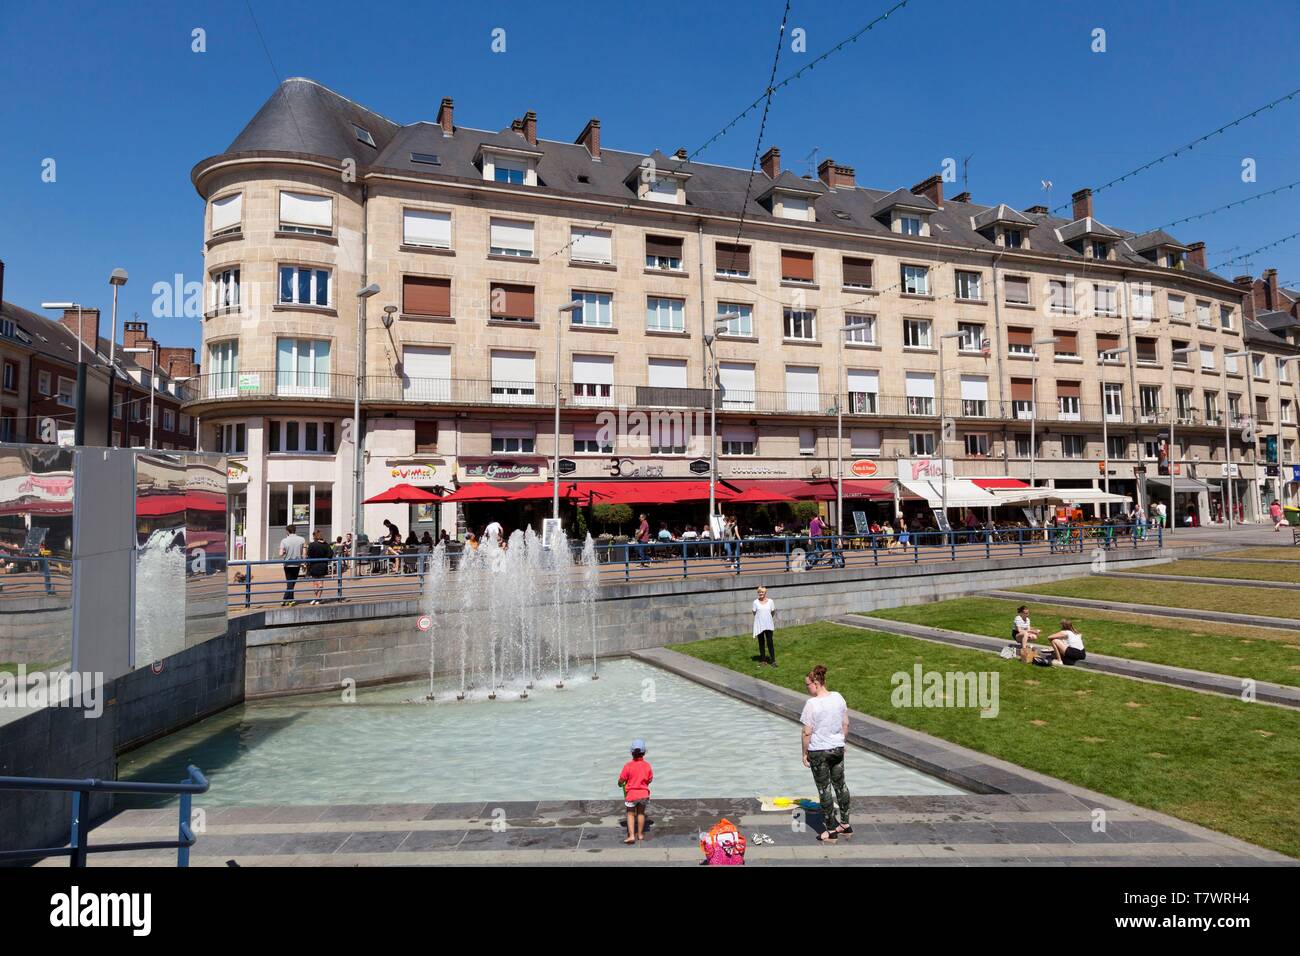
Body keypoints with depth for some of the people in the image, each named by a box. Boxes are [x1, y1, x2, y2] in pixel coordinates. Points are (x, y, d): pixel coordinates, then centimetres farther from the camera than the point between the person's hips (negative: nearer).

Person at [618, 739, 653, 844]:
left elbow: (621, 780, -12)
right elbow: (650, 780, 1)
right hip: (644, 793, 2)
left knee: (630, 814, 12)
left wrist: (620, 784, 12)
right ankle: (640, 834, 28)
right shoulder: (647, 765, -10)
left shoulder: (628, 765, -17)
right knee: (641, 813, 20)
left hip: (631, 793, -2)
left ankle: (631, 835, 2)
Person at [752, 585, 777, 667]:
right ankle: (763, 660, 18)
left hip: (768, 625, -1)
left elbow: (773, 612, 8)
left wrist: (767, 618, 10)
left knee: (770, 642, -5)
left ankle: (773, 660, 0)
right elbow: (754, 613, 5)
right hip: (759, 625, 1)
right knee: (761, 642, 8)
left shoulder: (770, 601, -1)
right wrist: (761, 618, 8)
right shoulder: (756, 602, -2)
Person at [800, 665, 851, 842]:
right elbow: (846, 724, 6)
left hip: (818, 751, -6)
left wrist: (805, 753, -6)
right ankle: (845, 825, 29)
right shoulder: (838, 697, -4)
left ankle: (831, 831, 17)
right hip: (838, 748, 6)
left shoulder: (812, 704, -21)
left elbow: (807, 733, -17)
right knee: (840, 784, 18)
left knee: (825, 789, 7)